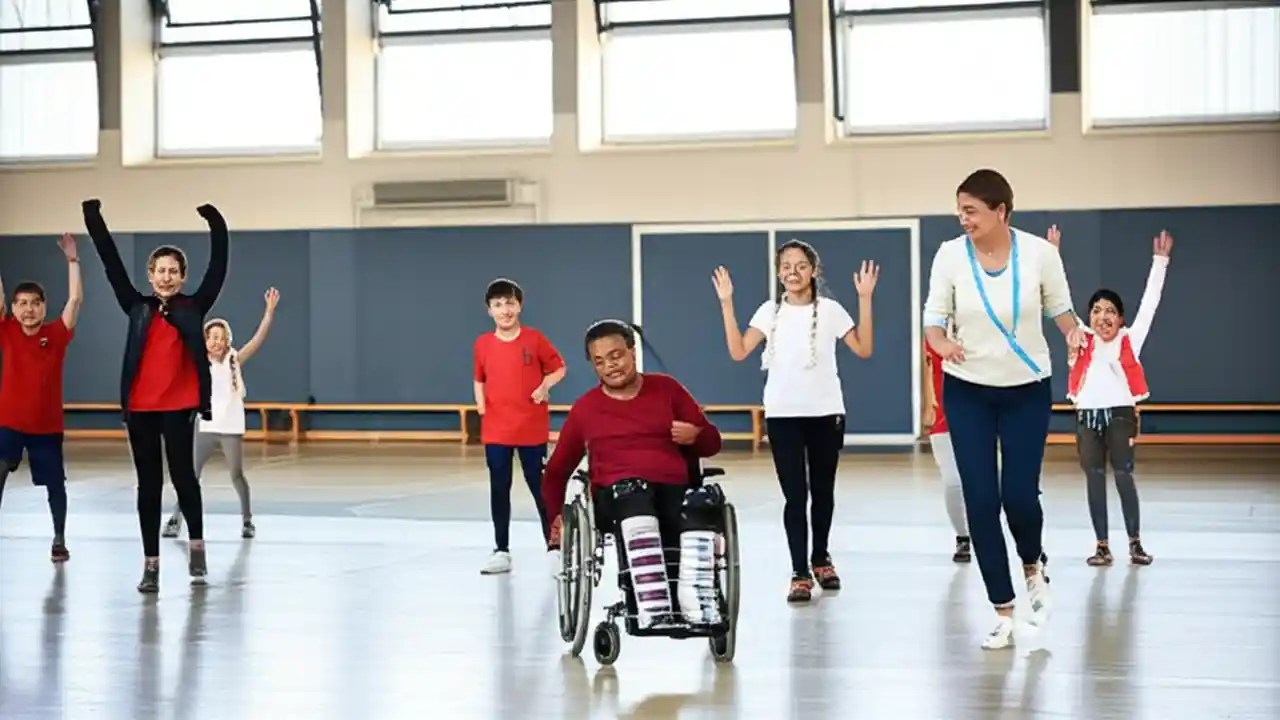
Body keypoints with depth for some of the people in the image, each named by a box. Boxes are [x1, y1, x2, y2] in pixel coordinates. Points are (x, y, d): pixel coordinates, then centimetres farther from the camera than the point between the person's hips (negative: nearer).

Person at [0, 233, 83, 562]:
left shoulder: (56, 335, -4)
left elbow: (75, 299, -11)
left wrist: (72, 260, -16)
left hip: (47, 426, 0)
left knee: (55, 484, 10)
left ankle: (59, 540, 28)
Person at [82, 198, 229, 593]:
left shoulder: (193, 308, 5)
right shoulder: (137, 307, 10)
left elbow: (218, 268, -1)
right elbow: (112, 264, 7)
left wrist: (215, 224, -9)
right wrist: (93, 217, 2)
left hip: (179, 406, -2)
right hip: (140, 407, 3)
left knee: (182, 475, -7)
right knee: (148, 484, 7)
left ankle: (197, 548, 13)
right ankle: (151, 564, 11)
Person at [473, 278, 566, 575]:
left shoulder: (535, 339, -6)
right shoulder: (482, 344, 2)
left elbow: (559, 367, 3)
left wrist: (546, 385, -15)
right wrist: (481, 403, -2)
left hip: (532, 429, -3)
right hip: (495, 430, 3)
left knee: (540, 488, 4)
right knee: (499, 490, 7)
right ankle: (501, 551, 15)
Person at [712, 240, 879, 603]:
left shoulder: (830, 310, 1)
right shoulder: (770, 311, 3)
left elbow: (863, 350, -6)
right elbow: (738, 352, -5)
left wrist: (865, 300, -12)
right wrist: (726, 304, -10)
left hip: (826, 413, 0)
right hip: (782, 415, 0)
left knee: (823, 490, 12)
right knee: (795, 495, -5)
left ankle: (821, 559, 31)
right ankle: (800, 574, -3)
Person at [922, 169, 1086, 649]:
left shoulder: (1039, 252, -12)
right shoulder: (950, 255, -11)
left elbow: (1059, 307, 3)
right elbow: (933, 318, -6)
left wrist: (1073, 331, -17)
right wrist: (942, 343, -27)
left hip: (1028, 390, -1)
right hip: (967, 392, 1)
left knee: (1019, 494, -8)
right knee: (980, 501, -3)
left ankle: (1034, 568, 28)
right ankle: (1003, 613, 9)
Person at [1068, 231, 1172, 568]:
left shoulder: (1130, 340, 5)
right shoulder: (1082, 340, 9)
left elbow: (1150, 301, 4)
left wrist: (1160, 261, 2)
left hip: (1119, 413, -2)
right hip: (1087, 416, 2)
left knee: (1124, 476, -3)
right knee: (1094, 479, 4)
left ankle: (1135, 543, 7)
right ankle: (1102, 546, 9)